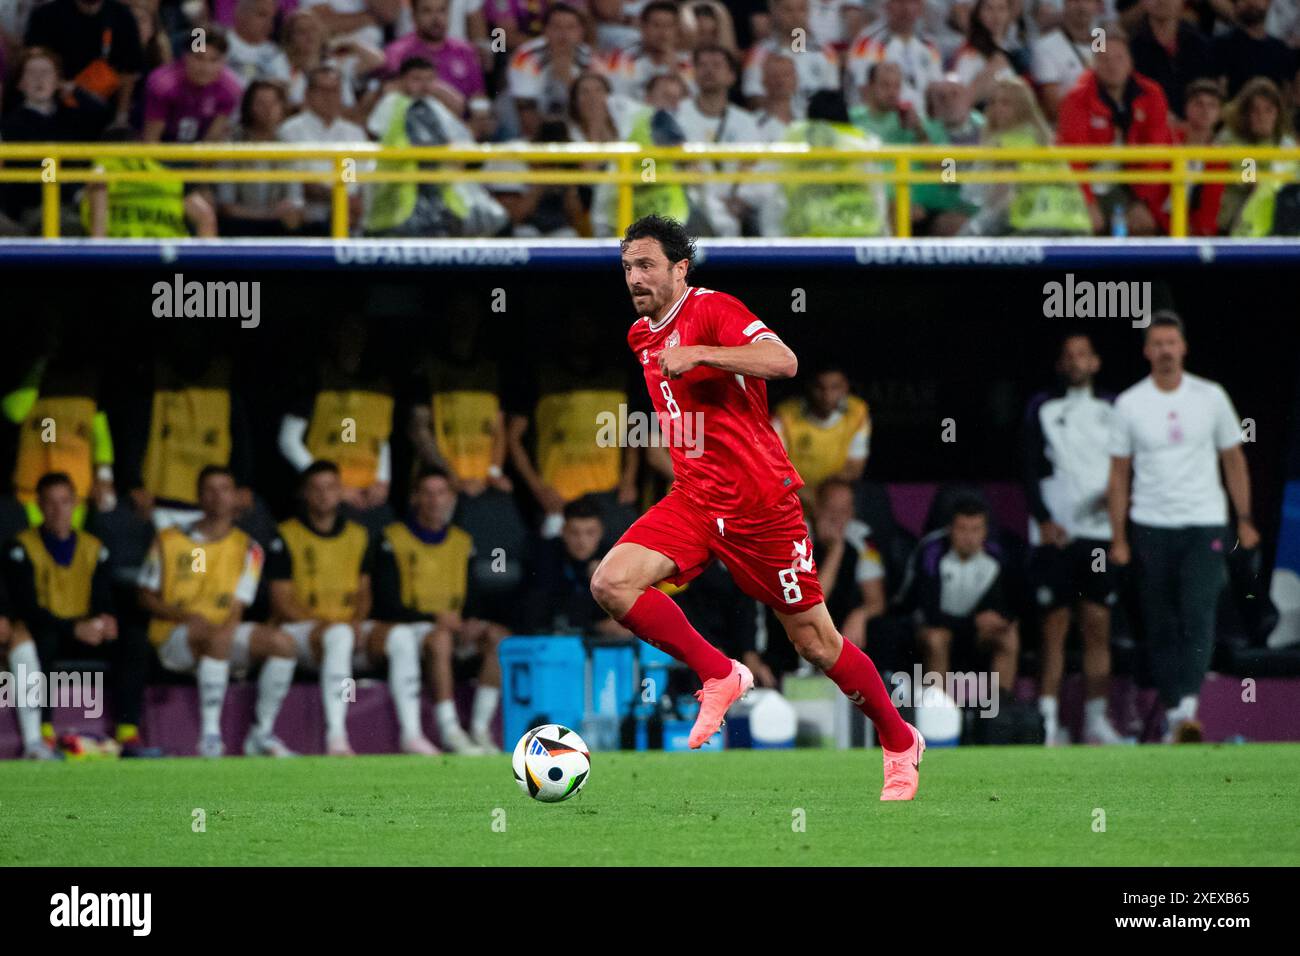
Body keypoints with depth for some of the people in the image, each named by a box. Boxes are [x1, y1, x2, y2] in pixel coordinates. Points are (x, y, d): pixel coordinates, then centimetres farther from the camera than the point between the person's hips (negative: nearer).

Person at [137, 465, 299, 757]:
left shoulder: (247, 548, 8)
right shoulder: (169, 541, 5)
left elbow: (237, 608, 0)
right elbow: (146, 597, 4)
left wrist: (227, 628, -23)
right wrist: (185, 615, -14)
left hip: (225, 636, 3)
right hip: (174, 638, -3)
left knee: (282, 642, -21)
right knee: (216, 636, -37)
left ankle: (261, 734, -11)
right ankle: (210, 734, -35)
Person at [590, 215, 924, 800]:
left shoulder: (713, 310, -12)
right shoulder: (641, 335, 13)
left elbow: (783, 362, -28)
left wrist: (699, 354, -32)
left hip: (760, 502, -7)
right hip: (694, 501, 7)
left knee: (816, 644, 1)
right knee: (611, 584, -17)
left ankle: (901, 745, 21)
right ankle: (719, 677, -3)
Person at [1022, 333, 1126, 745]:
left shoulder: (1113, 409, 11)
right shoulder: (1042, 409, 6)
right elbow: (1031, 471, 2)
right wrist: (1043, 520, -8)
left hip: (1099, 530, 2)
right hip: (1055, 534, -2)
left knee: (1098, 626, 1)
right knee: (1055, 626, -4)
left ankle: (1096, 719, 4)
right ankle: (1048, 721, -3)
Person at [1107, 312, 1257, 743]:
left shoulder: (1211, 397, 3)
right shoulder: (1130, 404, 2)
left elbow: (1233, 460, 11)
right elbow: (1119, 473, 7)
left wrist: (1245, 521, 7)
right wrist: (1118, 538, 3)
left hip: (1205, 527, -1)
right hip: (1151, 526, 1)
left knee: (1198, 614, -17)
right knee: (1160, 624, 3)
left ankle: (1188, 707, -27)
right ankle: (1172, 709, 11)